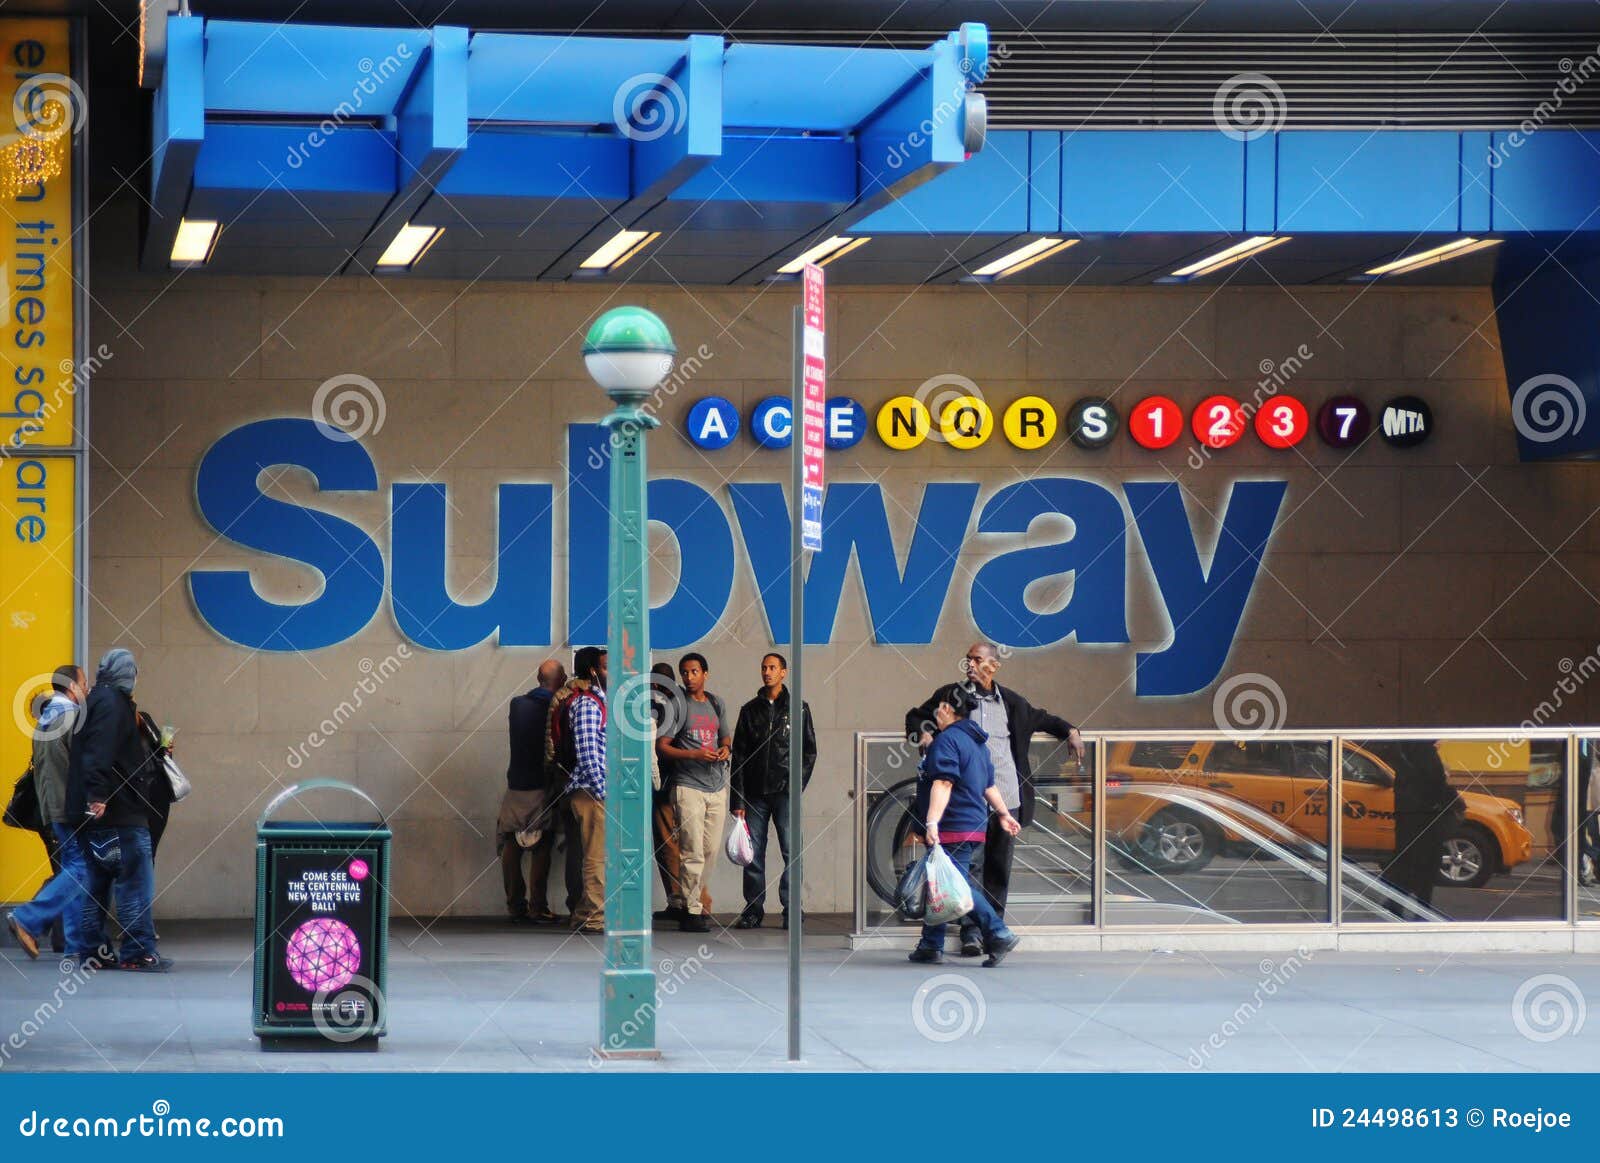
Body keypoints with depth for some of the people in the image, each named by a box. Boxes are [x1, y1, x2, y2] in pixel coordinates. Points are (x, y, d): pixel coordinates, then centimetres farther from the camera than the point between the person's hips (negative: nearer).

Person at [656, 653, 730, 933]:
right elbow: (662, 746, -5)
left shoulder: (716, 704, 15)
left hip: (717, 786, 6)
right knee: (693, 852, -10)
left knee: (711, 849, 7)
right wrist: (694, 755, -17)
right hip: (688, 786, -6)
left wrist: (726, 748, 2)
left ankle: (694, 898, 21)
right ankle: (692, 911, -8)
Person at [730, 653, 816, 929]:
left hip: (785, 792, -2)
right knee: (753, 853, 1)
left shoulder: (798, 709, 6)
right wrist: (738, 799, 2)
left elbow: (809, 750, 6)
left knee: (791, 852, -6)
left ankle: (791, 909, -1)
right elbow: (738, 755, 9)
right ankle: (753, 909, 7)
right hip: (755, 792, 2)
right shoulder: (750, 710, 11)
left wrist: (797, 785, -6)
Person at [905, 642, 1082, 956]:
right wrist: (922, 732, -3)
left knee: (1000, 866, 6)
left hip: (1006, 796, 3)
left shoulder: (1010, 702, 13)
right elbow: (916, 716, 18)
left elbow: (1041, 719, 29)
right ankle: (970, 932, -5)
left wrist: (1070, 731, 14)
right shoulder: (952, 695, 6)